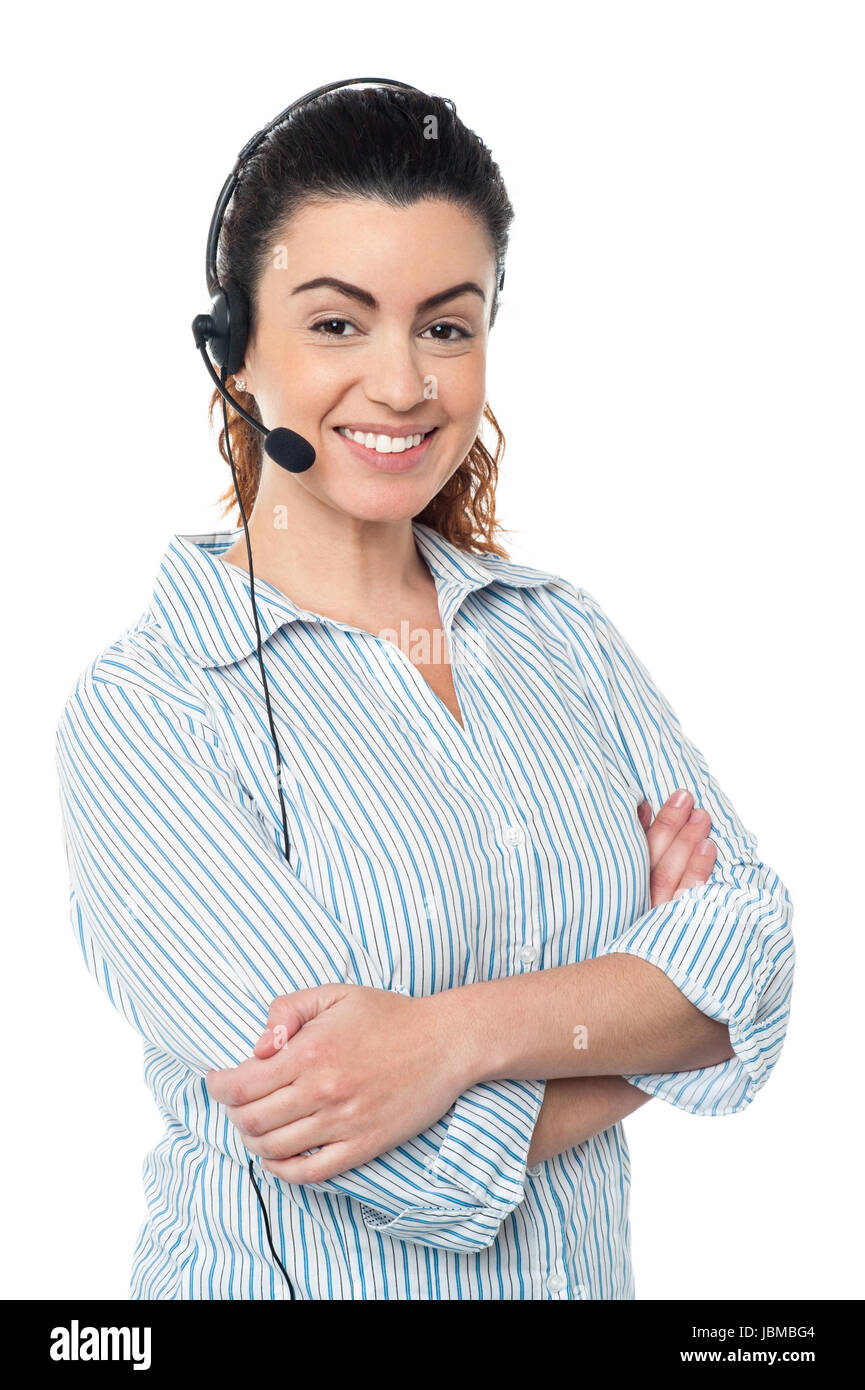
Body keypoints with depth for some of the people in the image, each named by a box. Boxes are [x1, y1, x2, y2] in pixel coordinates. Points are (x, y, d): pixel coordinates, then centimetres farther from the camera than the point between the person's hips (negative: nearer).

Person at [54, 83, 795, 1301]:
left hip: (584, 1270, 4)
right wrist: (639, 996, -11)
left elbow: (753, 949, -12)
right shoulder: (138, 710, -18)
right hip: (286, 1277, -4)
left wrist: (455, 1034, -26)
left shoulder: (565, 632, -2)